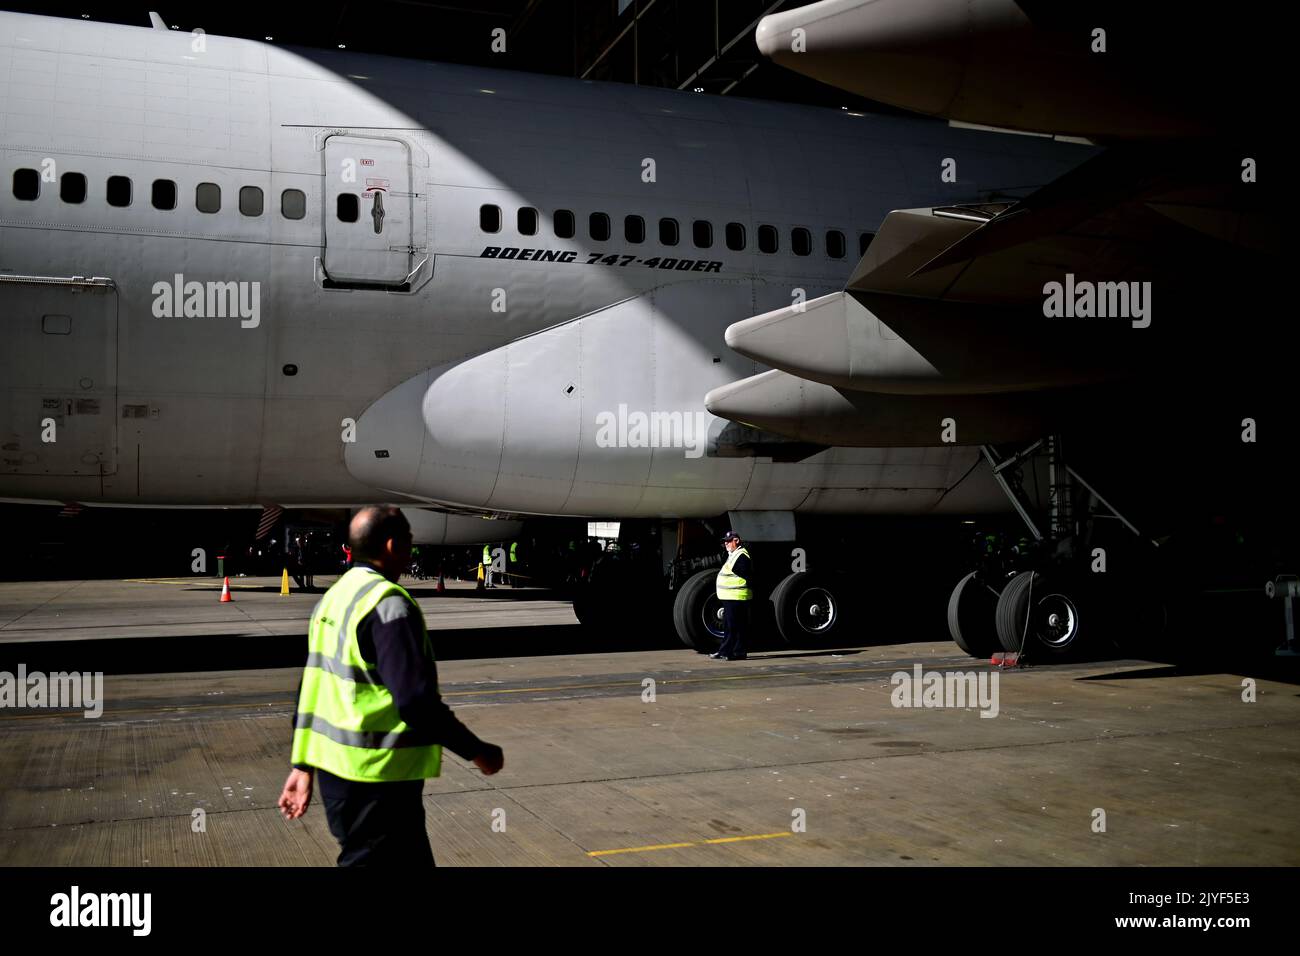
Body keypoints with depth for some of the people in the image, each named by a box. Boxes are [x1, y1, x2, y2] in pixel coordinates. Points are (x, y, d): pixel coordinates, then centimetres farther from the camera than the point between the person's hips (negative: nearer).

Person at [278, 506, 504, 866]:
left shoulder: (333, 597, 9)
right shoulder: (389, 604, -19)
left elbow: (310, 687, 14)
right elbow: (417, 701, -24)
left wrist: (303, 765, 19)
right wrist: (477, 751, -14)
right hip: (376, 779, -9)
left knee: (412, 859, 20)